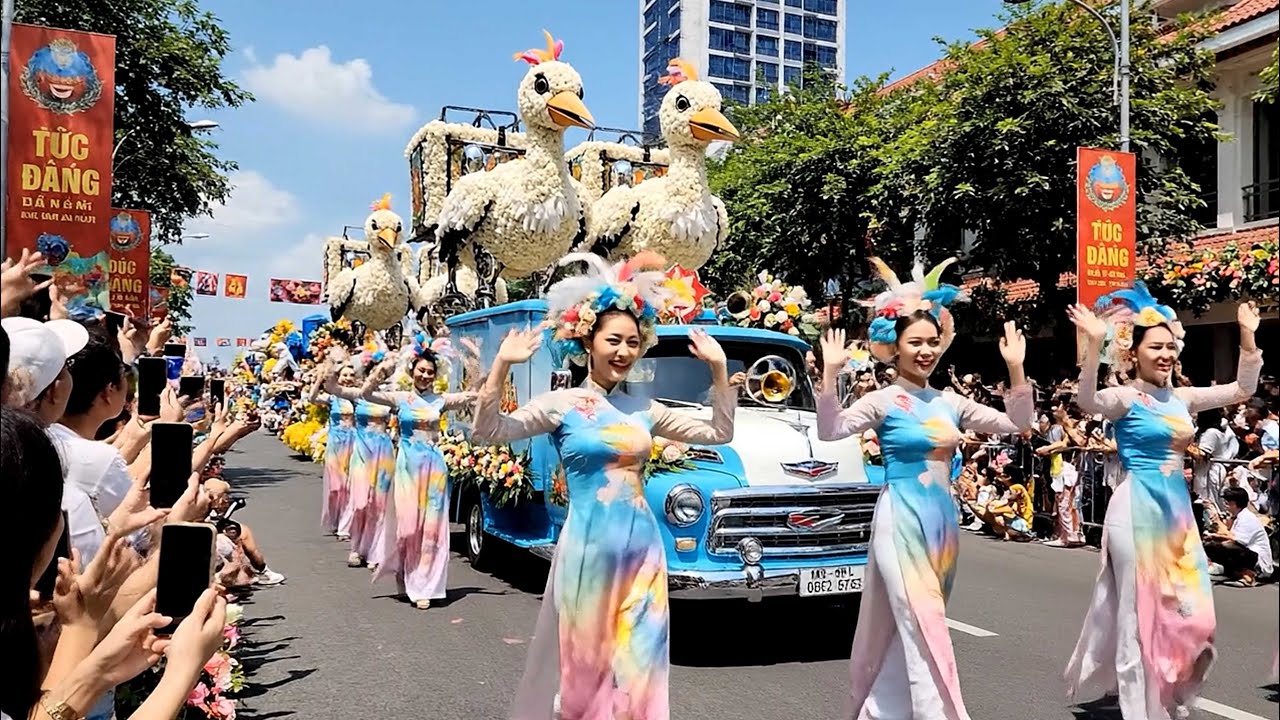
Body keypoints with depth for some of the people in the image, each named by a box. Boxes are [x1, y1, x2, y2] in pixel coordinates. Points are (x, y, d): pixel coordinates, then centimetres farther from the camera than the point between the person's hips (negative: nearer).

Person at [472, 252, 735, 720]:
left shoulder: (645, 410, 8)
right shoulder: (562, 404, -4)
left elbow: (718, 434, 14)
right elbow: (487, 432, -13)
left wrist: (719, 370, 6)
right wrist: (501, 367, -22)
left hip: (642, 550, 4)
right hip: (588, 549, -4)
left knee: (637, 668, 11)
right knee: (584, 666, 8)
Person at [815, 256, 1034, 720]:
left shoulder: (950, 402, 8)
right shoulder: (883, 401, -7)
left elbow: (1017, 425, 9)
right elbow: (830, 431, -22)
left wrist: (1016, 369, -2)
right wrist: (830, 373, -32)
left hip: (943, 521, 6)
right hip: (902, 521, -6)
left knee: (907, 631, 14)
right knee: (925, 631, -9)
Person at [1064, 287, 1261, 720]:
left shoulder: (1181, 398, 10)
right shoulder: (1124, 398, -10)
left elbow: (1242, 390, 17)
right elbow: (1086, 402, -32)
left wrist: (1248, 338, 8)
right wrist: (1094, 345, -42)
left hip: (1178, 509, 7)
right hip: (1138, 509, -7)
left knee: (1191, 613, 10)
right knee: (1140, 611, -1)